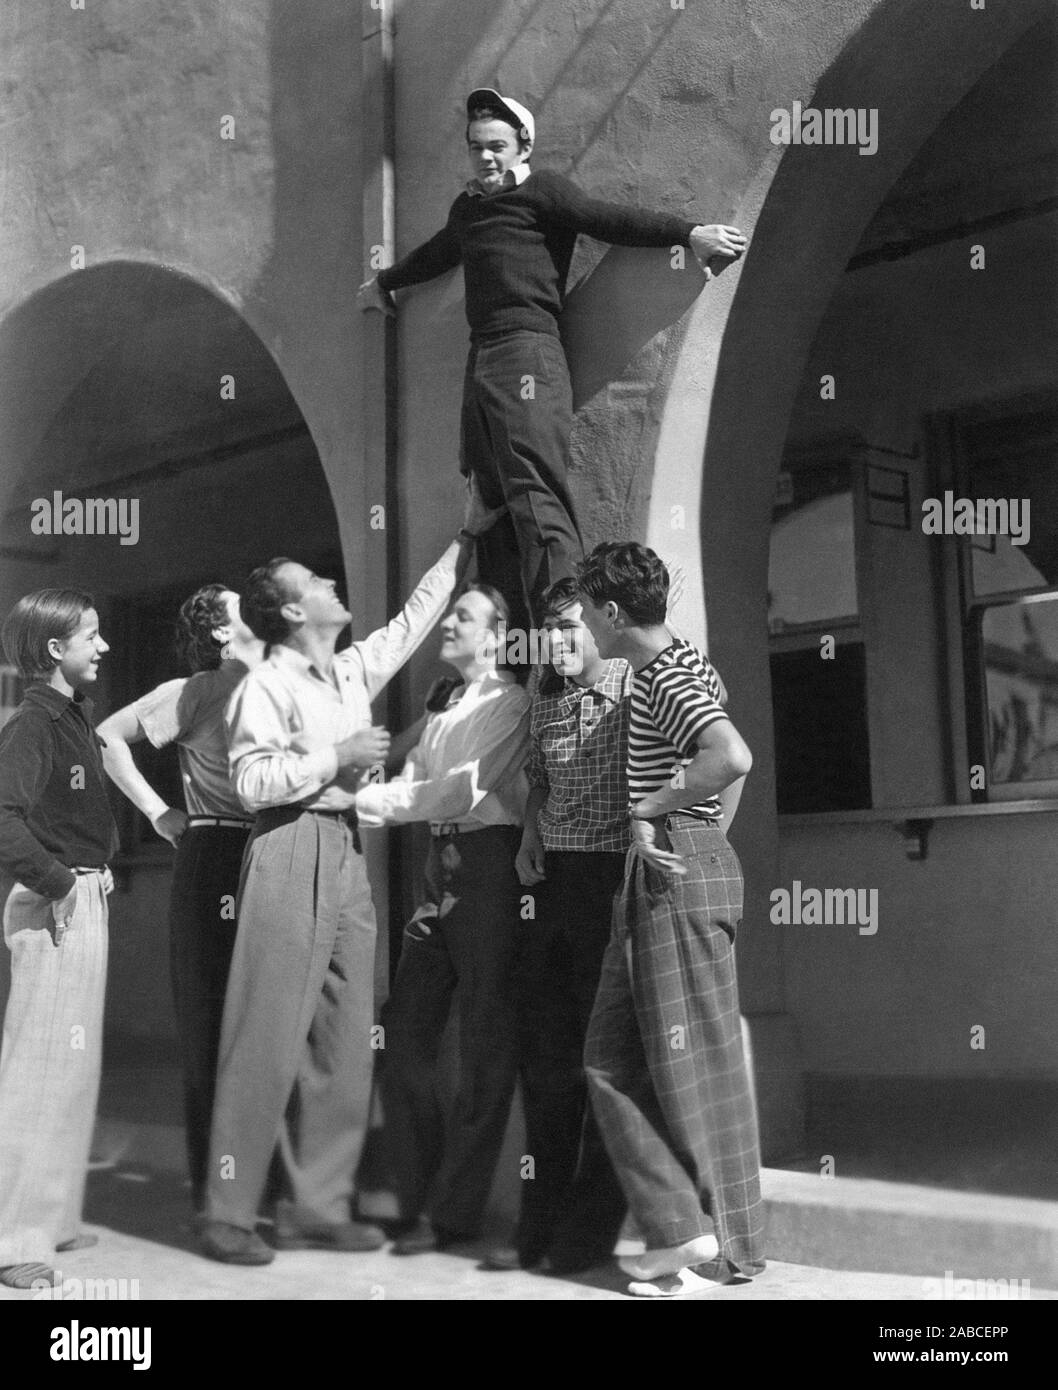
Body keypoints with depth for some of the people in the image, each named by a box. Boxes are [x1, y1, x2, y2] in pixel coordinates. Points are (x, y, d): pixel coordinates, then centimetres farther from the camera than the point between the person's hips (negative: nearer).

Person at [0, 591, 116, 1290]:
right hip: (57, 908, -10)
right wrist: (56, 881, -20)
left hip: (86, 902, 10)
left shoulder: (76, 717, 13)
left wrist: (104, 859, 10)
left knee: (74, 1065, 15)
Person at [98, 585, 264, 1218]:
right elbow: (109, 737, -1)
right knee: (212, 1024, 0)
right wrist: (159, 811, -2)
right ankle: (211, 1185, 9)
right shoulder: (197, 692, -2)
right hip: (215, 857, -5)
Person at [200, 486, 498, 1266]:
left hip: (351, 855, 8)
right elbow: (253, 781, -17)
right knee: (269, 1040, -6)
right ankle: (230, 1212, 2)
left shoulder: (354, 671, 16)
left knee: (346, 1042, 7)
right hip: (292, 854, -8)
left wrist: (467, 538, 32)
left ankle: (318, 1207, 15)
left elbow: (413, 619, 28)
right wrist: (337, 756, -11)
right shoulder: (268, 686, -6)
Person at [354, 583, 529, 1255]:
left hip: (489, 864, -8)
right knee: (405, 1031, 7)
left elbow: (468, 787, -15)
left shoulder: (509, 703, -5)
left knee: (486, 1044, -1)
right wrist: (369, 796, -9)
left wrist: (380, 802, -11)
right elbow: (413, 782, 11)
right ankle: (418, 1198, 17)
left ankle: (454, 1212, 6)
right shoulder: (444, 709, 20)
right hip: (441, 867, 8)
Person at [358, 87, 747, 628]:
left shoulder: (541, 190, 5)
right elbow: (435, 255, 45)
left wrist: (690, 233, -17)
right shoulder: (466, 208, 25)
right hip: (481, 358, 7)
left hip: (528, 350, -7)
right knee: (492, 501, 1)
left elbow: (609, 219, -5)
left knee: (533, 492, -19)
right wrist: (385, 283, 62)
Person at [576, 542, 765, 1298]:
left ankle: (720, 1246, 7)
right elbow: (721, 763, 22)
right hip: (662, 874, 10)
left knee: (696, 1062, -2)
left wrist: (649, 810, -19)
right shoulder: (680, 662, 17)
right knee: (616, 1057, 10)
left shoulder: (666, 674, -13)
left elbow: (733, 758, -30)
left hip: (679, 868, -10)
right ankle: (684, 1226, 14)